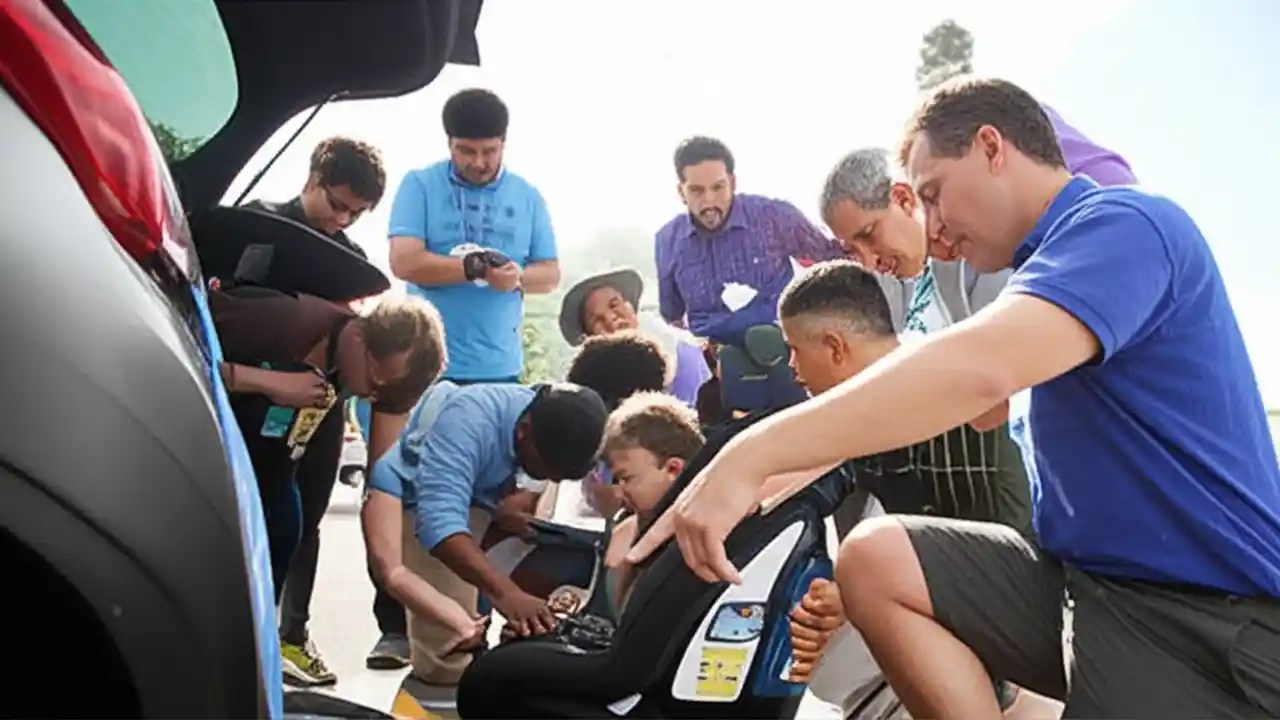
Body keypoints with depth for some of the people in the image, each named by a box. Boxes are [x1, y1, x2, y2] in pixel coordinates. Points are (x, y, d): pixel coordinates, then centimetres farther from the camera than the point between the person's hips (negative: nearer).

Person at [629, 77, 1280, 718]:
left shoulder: (1125, 225, -16)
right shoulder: (1051, 265, 15)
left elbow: (979, 369, -33)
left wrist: (750, 455, -34)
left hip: (1211, 612, -8)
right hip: (1091, 576, 8)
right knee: (873, 559, -5)